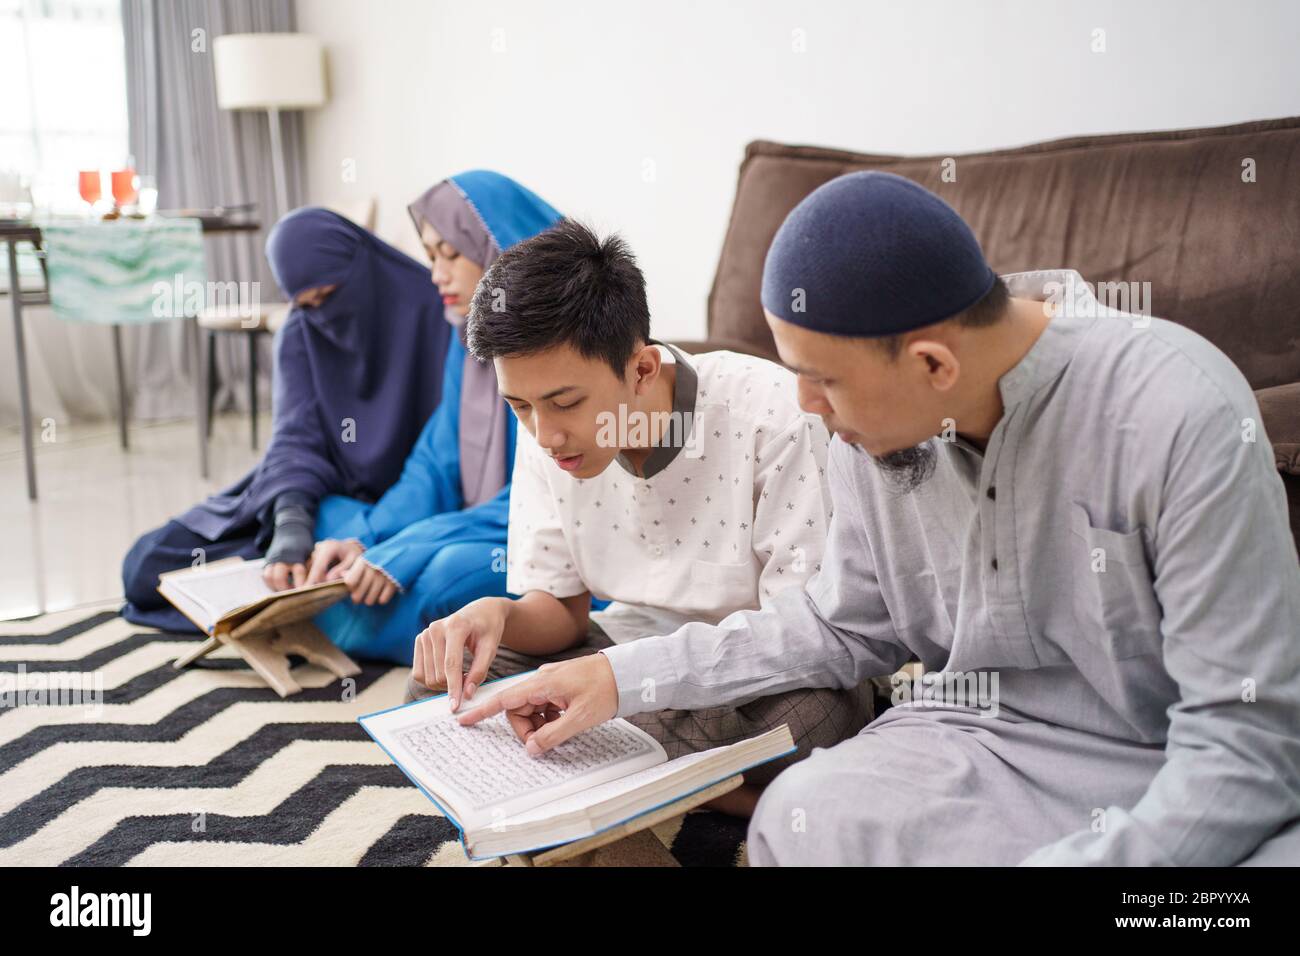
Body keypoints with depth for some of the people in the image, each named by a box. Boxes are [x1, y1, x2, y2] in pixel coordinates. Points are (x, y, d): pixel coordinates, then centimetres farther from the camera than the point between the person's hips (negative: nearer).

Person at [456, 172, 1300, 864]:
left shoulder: (1182, 417, -22)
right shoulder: (873, 423, -4)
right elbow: (844, 626, 9)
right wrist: (626, 677, 2)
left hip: (1179, 785, -2)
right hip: (979, 742, 3)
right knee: (802, 815, -28)